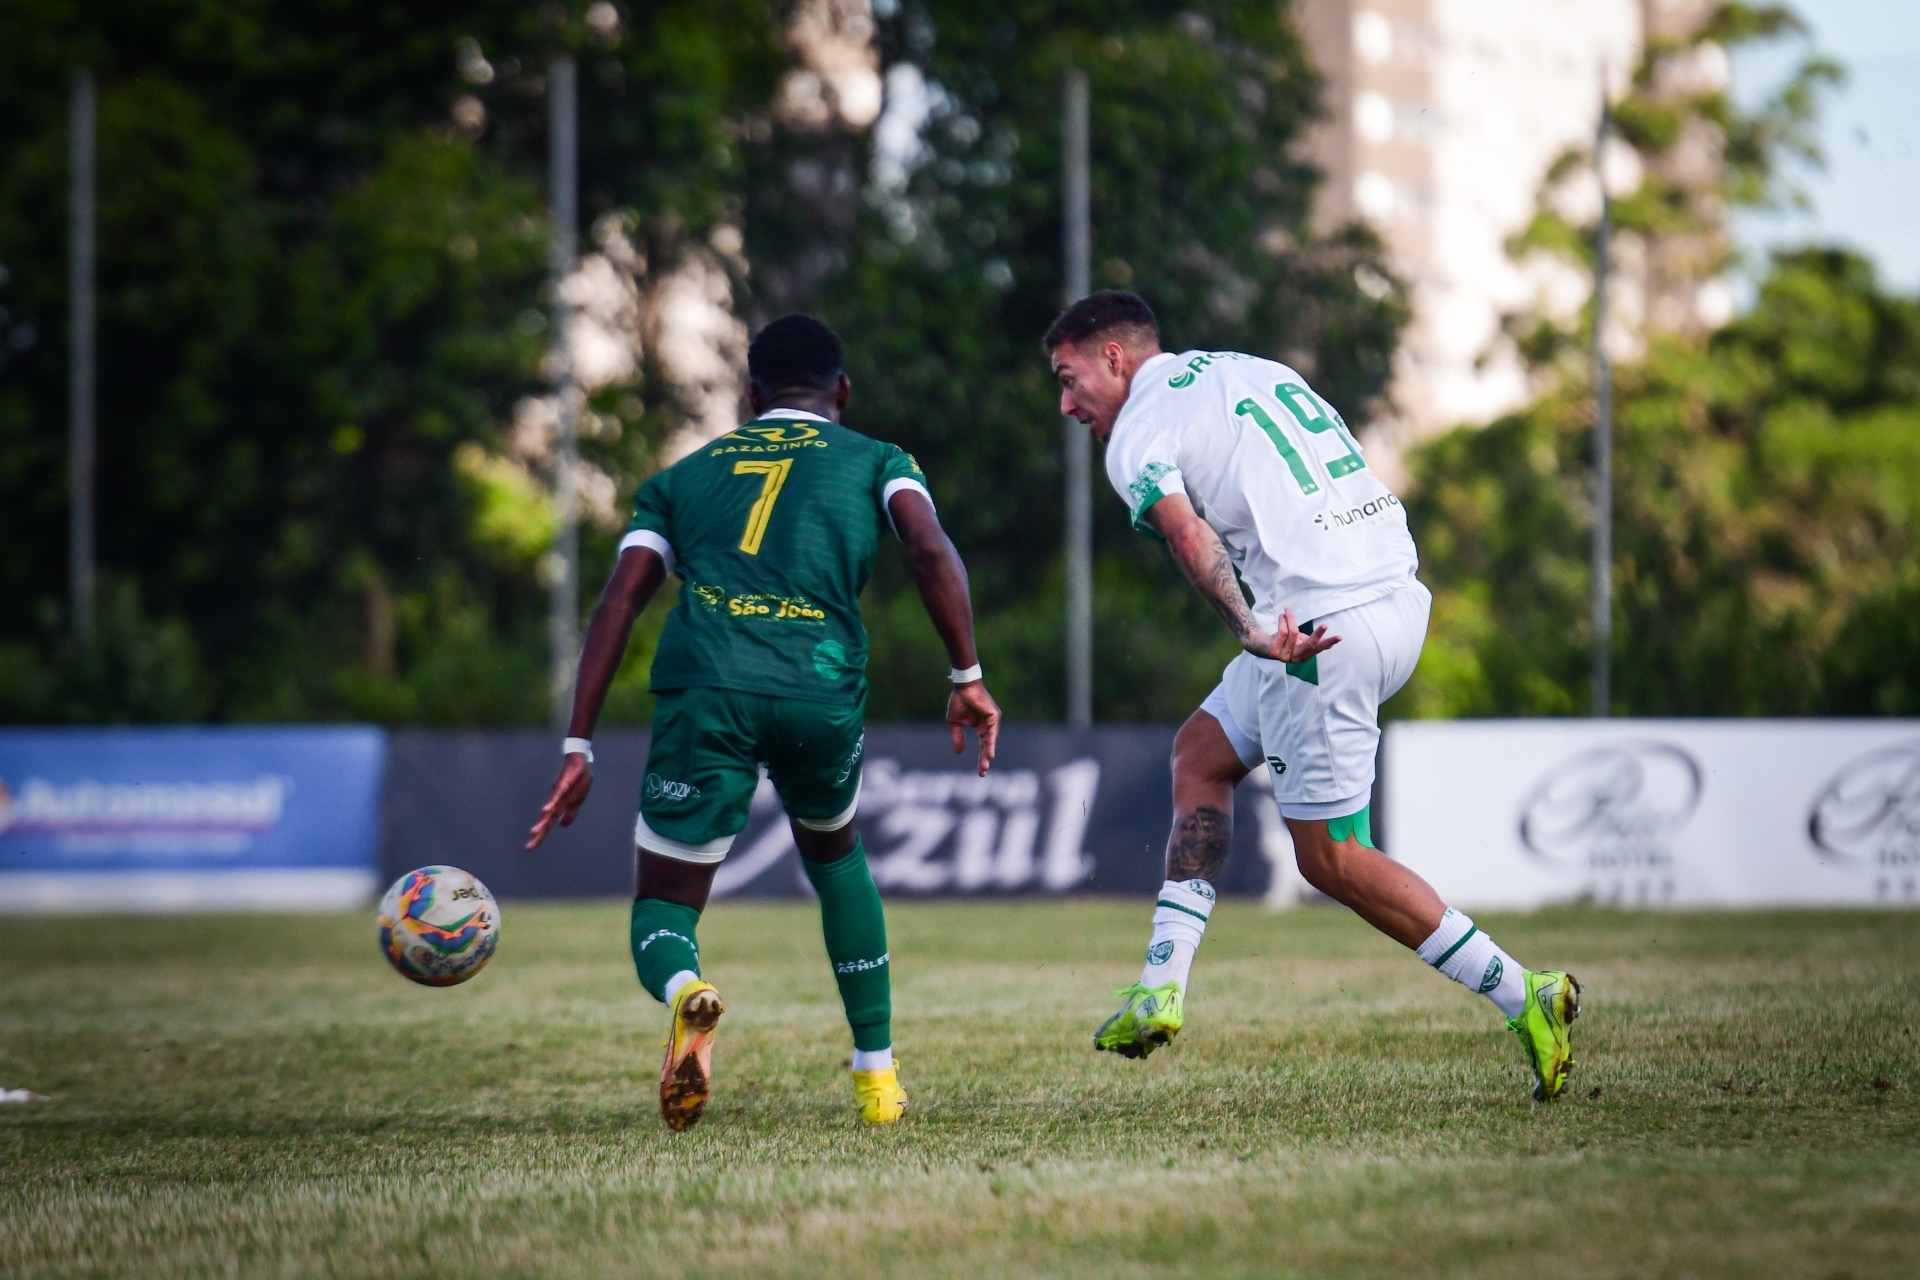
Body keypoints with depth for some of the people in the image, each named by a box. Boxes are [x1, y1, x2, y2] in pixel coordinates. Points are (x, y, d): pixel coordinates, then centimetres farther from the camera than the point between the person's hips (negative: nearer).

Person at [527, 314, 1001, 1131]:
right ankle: (877, 1076, 28)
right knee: (834, 853, 30)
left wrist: (578, 746, 13)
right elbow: (931, 551, 2)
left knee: (664, 906, 8)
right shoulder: (874, 461, 22)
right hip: (821, 687, 0)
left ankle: (684, 989, -30)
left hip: (702, 687, 0)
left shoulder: (684, 474, 27)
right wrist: (968, 678, 5)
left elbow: (617, 604, 15)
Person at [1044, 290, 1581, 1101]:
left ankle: (1522, 999, -1)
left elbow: (1186, 530, -22)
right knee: (1202, 751, 20)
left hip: (1324, 625, -9)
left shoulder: (1136, 434, -2)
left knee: (1331, 858, 2)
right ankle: (1162, 988, 17)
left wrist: (1251, 632, -35)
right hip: (1398, 594, 9)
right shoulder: (1245, 371, 23)